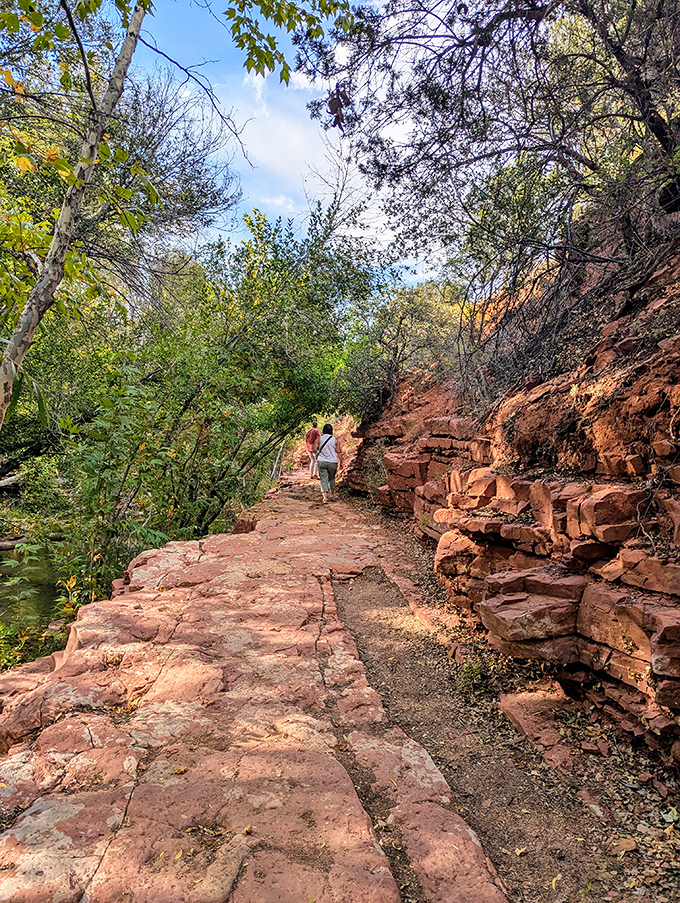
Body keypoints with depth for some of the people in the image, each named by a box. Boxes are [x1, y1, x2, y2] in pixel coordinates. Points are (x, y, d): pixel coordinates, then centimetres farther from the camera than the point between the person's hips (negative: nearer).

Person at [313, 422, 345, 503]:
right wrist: (341, 462, 7)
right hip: (333, 462, 1)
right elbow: (338, 452, -3)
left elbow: (315, 450, -4)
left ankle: (325, 497, -12)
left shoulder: (319, 439, -3)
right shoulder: (335, 440, -3)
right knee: (332, 479, 20)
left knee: (323, 480, -1)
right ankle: (331, 495, 25)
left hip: (321, 462, -1)